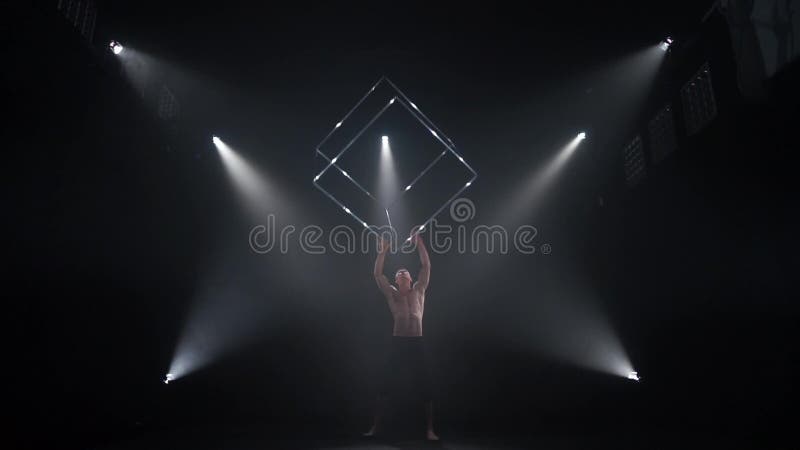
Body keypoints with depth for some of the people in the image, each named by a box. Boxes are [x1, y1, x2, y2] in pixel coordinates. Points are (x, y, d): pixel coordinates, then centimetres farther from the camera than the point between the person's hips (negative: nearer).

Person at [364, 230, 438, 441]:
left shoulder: (419, 291, 12)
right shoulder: (391, 294, 11)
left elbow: (426, 266, 6)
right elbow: (377, 274, 6)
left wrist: (419, 243, 2)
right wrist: (382, 252, 1)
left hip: (416, 344, 0)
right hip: (397, 343, 0)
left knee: (425, 389, 1)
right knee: (384, 388, 3)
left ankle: (430, 430, 12)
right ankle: (374, 427, 15)